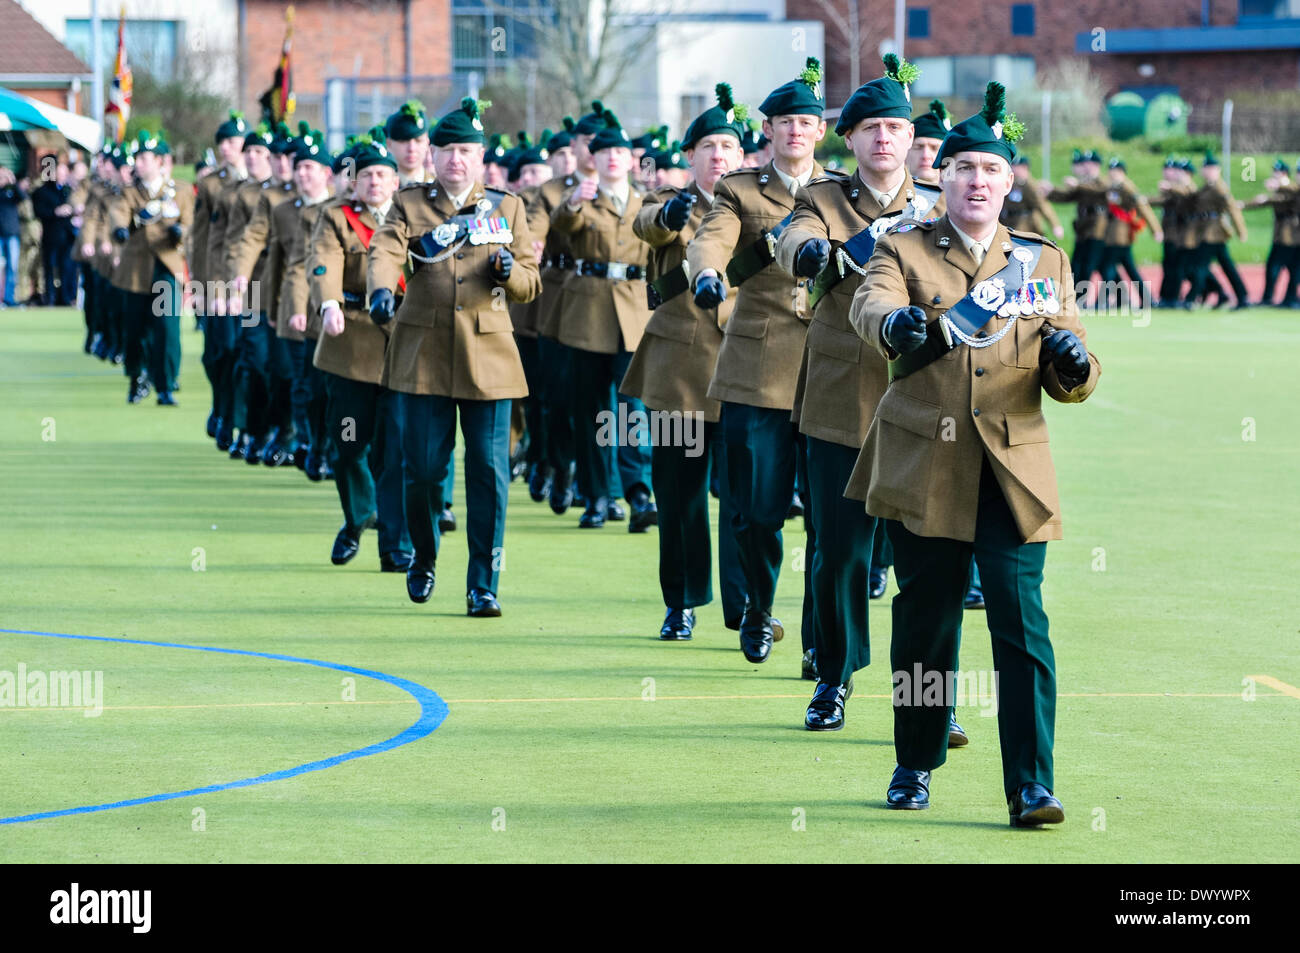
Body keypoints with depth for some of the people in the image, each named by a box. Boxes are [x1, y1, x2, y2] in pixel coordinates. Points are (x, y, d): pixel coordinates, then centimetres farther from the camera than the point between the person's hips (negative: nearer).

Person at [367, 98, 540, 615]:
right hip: (423, 355, -1)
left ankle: (484, 586, 2)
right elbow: (385, 251, -12)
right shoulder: (409, 205, 7)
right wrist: (381, 289, -34)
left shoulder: (508, 209, 11)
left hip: (489, 357, 1)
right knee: (423, 470, 0)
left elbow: (531, 283, 11)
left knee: (489, 473, -5)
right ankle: (423, 558, 26)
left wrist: (510, 270, -13)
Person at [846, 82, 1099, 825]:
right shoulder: (904, 248, 5)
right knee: (925, 622, 7)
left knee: (1023, 626, -8)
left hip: (1014, 476, 1)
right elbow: (871, 303, -19)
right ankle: (917, 765, 24)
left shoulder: (1044, 262, 11)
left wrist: (1071, 361, -17)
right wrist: (896, 322, -43)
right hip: (925, 470, 0)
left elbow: (1071, 383, 8)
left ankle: (1031, 787, -8)